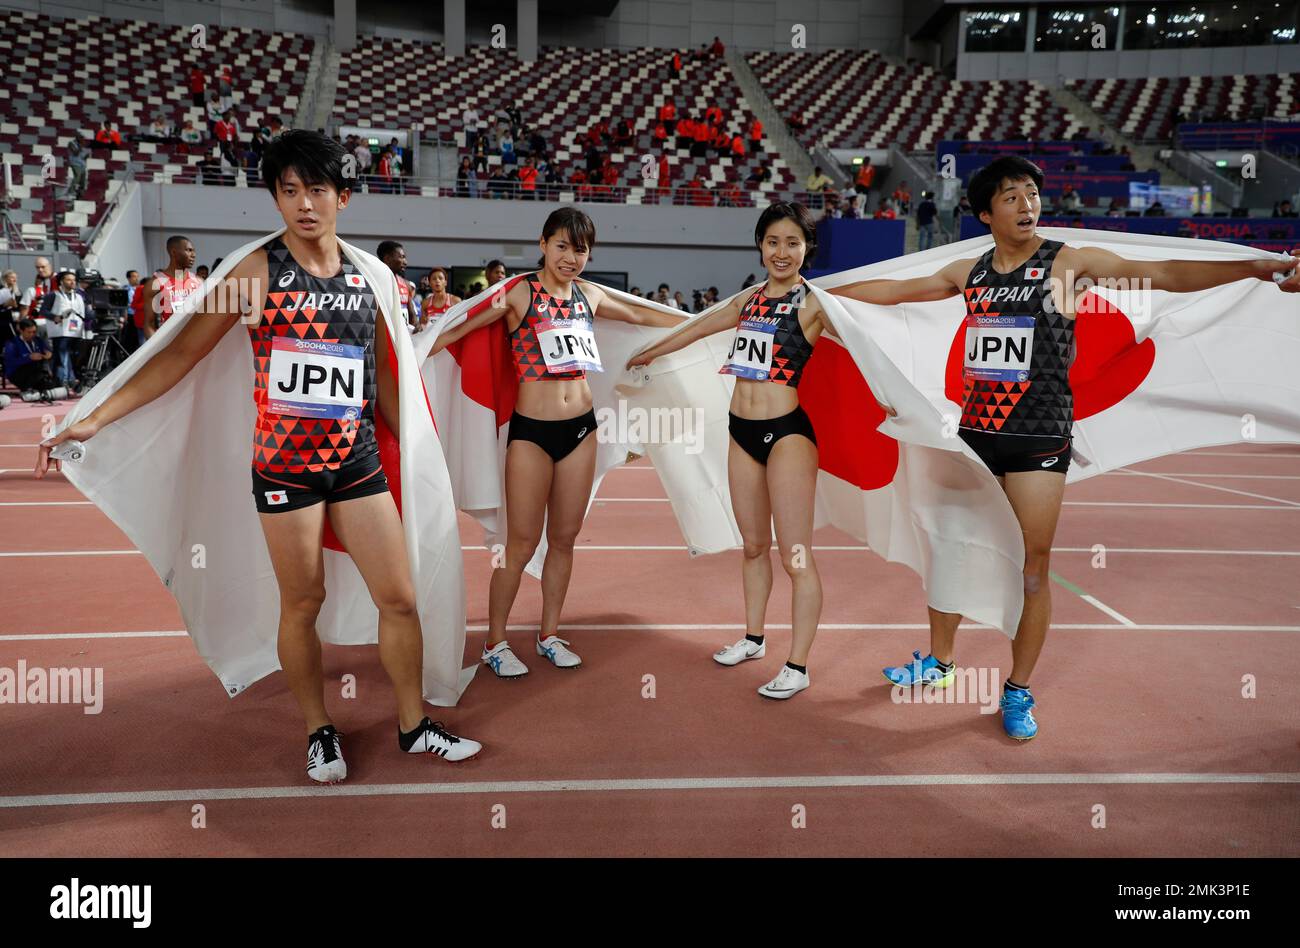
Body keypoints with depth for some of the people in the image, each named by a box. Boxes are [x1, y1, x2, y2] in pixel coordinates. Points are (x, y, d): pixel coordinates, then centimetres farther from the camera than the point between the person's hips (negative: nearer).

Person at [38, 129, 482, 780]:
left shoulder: (367, 276, 4)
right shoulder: (257, 272, -7)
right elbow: (181, 353, -6)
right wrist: (94, 419, -11)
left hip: (358, 460, 3)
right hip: (285, 465, -3)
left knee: (399, 598, 5)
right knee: (302, 605, 7)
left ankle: (413, 726, 23)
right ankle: (320, 733, 28)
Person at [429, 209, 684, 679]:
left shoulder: (589, 295, 9)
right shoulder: (520, 293, -6)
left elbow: (639, 314, 25)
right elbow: (460, 329, -13)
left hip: (581, 428, 5)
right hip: (531, 431, -5)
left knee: (564, 538, 11)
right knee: (522, 544, 0)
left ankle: (549, 635, 27)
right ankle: (495, 643, 17)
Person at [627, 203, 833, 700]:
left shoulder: (813, 303, -5)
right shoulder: (748, 300, 13)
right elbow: (699, 327, 26)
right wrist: (649, 353, 37)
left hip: (786, 432, -6)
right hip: (742, 431, 6)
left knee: (796, 556, -3)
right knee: (753, 546, 16)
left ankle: (798, 665, 7)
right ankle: (754, 639, 32)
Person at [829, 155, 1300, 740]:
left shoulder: (1069, 263, -3)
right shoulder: (968, 273, 9)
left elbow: (1163, 274, -11)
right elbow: (892, 290, 19)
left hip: (1040, 438, -4)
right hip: (974, 430, 4)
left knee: (1033, 568, 0)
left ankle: (1018, 691, 16)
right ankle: (939, 661, 29)